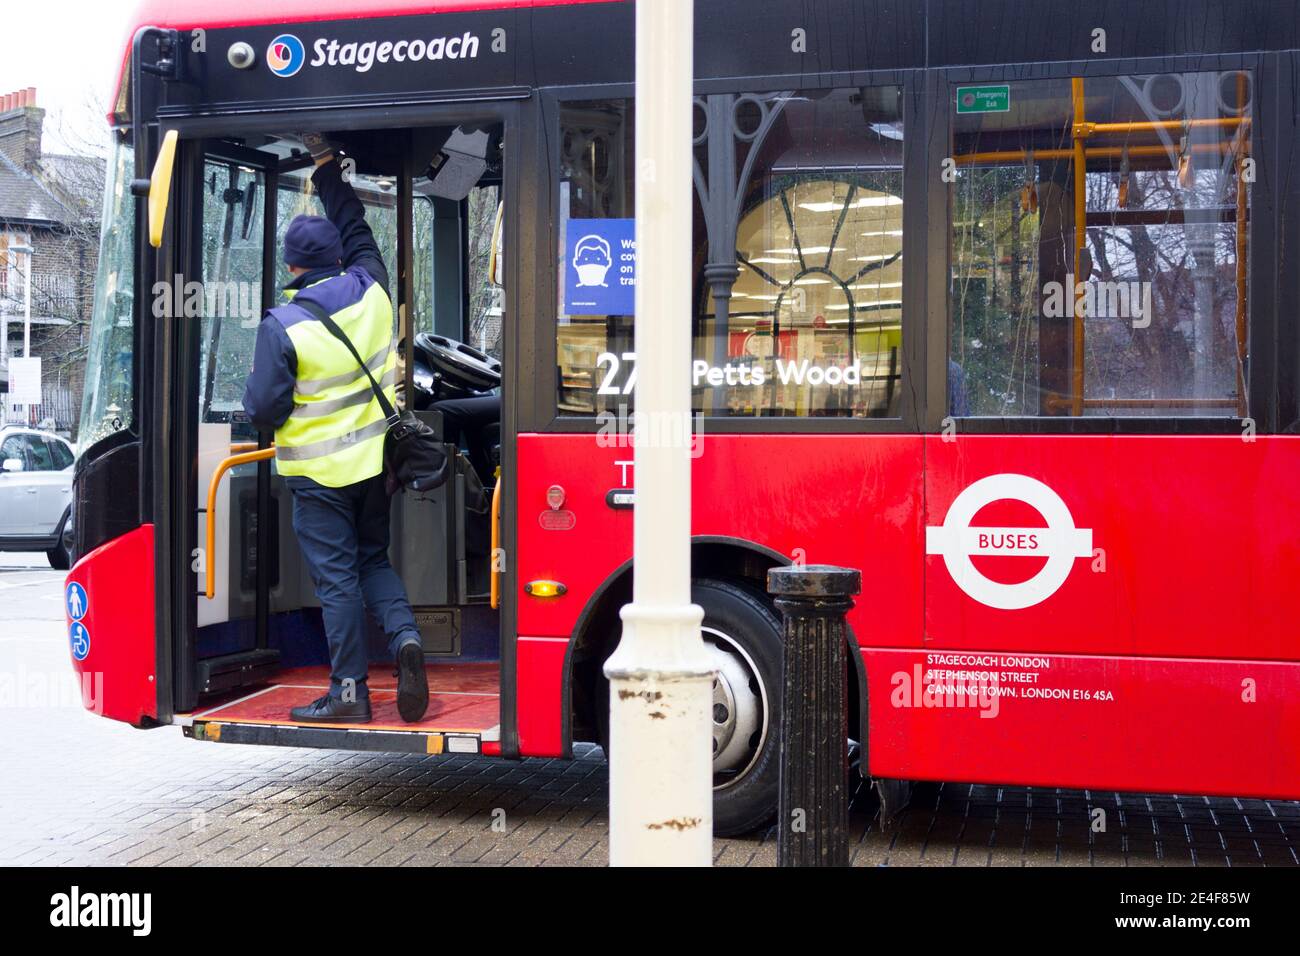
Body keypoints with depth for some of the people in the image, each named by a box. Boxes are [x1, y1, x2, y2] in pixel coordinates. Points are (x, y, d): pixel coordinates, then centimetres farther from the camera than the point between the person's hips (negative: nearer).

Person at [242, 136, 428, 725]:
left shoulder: (282, 325, -15)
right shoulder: (370, 289, -2)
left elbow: (264, 408, -14)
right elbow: (356, 228, 17)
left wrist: (254, 401, 10)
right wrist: (325, 163, 25)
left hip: (319, 471, -5)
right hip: (376, 459, 5)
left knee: (335, 577, 2)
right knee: (373, 560, 19)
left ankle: (349, 691, 5)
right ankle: (404, 637, -4)